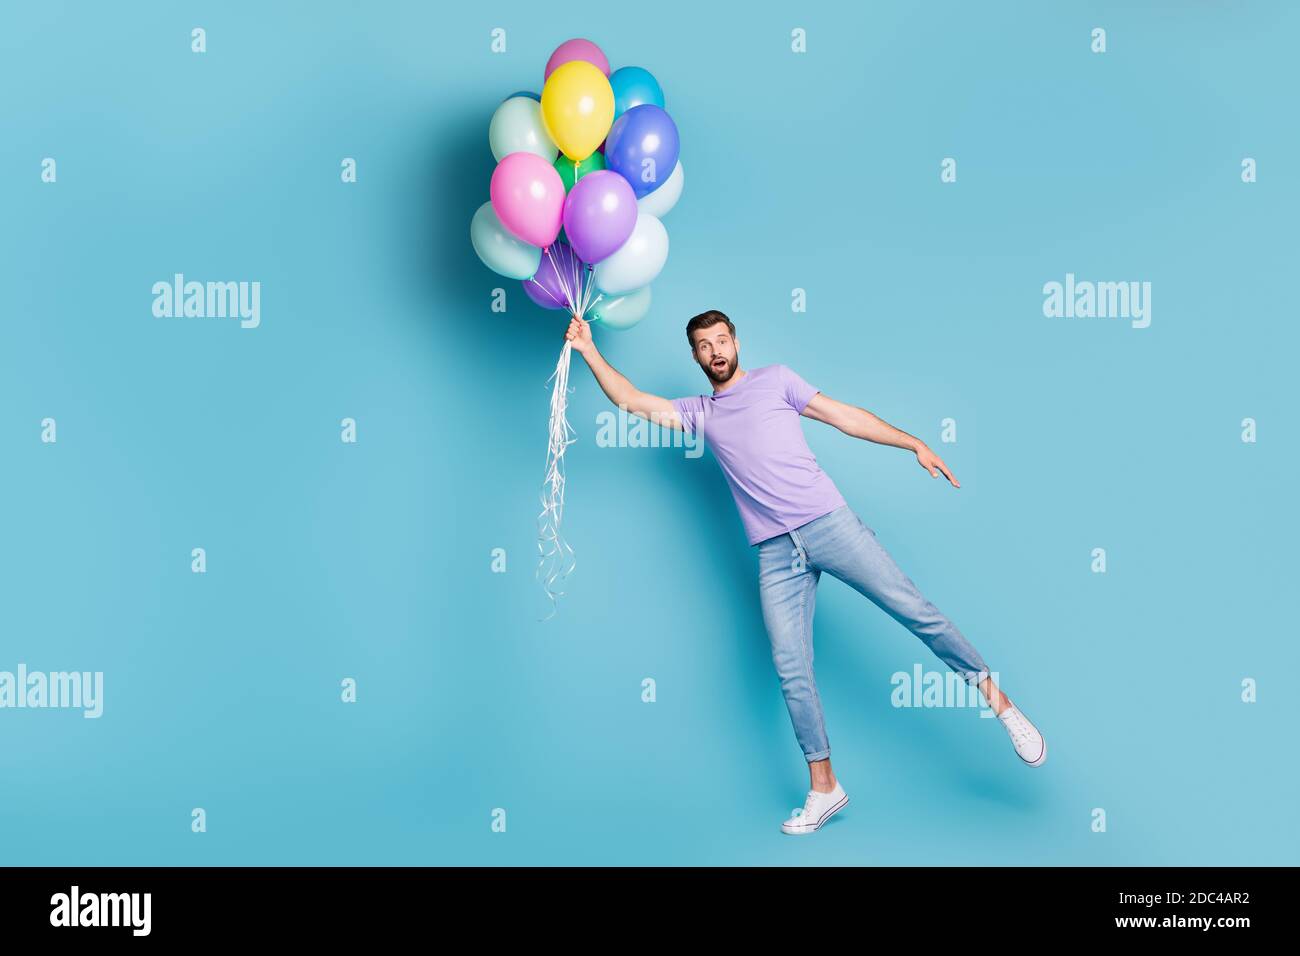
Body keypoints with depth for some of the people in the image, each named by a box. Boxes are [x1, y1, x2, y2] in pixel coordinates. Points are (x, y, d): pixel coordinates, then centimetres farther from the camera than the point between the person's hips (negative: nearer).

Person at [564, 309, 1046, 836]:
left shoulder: (775, 378, 11)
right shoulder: (698, 411, 18)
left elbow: (846, 417, 9)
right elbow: (632, 401, 15)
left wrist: (915, 443, 3)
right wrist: (589, 351, 10)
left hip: (829, 522, -2)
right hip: (776, 553, 2)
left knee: (915, 611, -6)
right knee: (791, 670, -2)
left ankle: (997, 699, 12)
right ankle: (823, 787, 9)